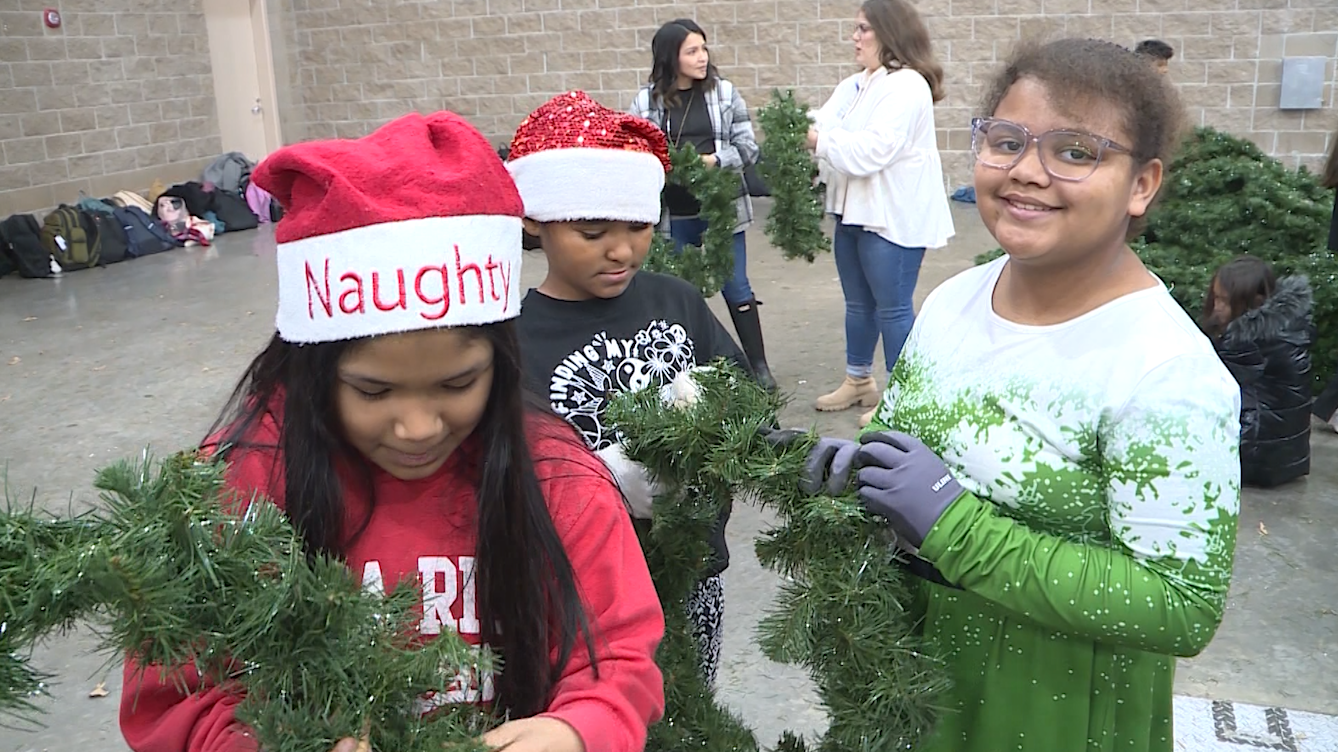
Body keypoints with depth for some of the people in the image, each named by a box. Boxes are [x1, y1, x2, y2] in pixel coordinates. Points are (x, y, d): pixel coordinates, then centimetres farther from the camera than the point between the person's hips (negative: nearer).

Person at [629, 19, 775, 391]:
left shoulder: (724, 92, 0)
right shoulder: (646, 101, -2)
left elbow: (748, 148, -1)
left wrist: (715, 160, -17)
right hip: (672, 216, 0)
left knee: (736, 287, 7)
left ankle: (758, 365, 18)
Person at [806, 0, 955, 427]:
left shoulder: (906, 86, -14)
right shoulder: (855, 85, 13)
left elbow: (871, 151, -24)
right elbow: (823, 128, 7)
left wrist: (822, 140, -15)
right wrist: (806, 130, -14)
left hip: (893, 216, -9)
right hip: (854, 211, 9)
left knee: (893, 308, -1)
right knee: (858, 303, 19)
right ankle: (858, 381, 34)